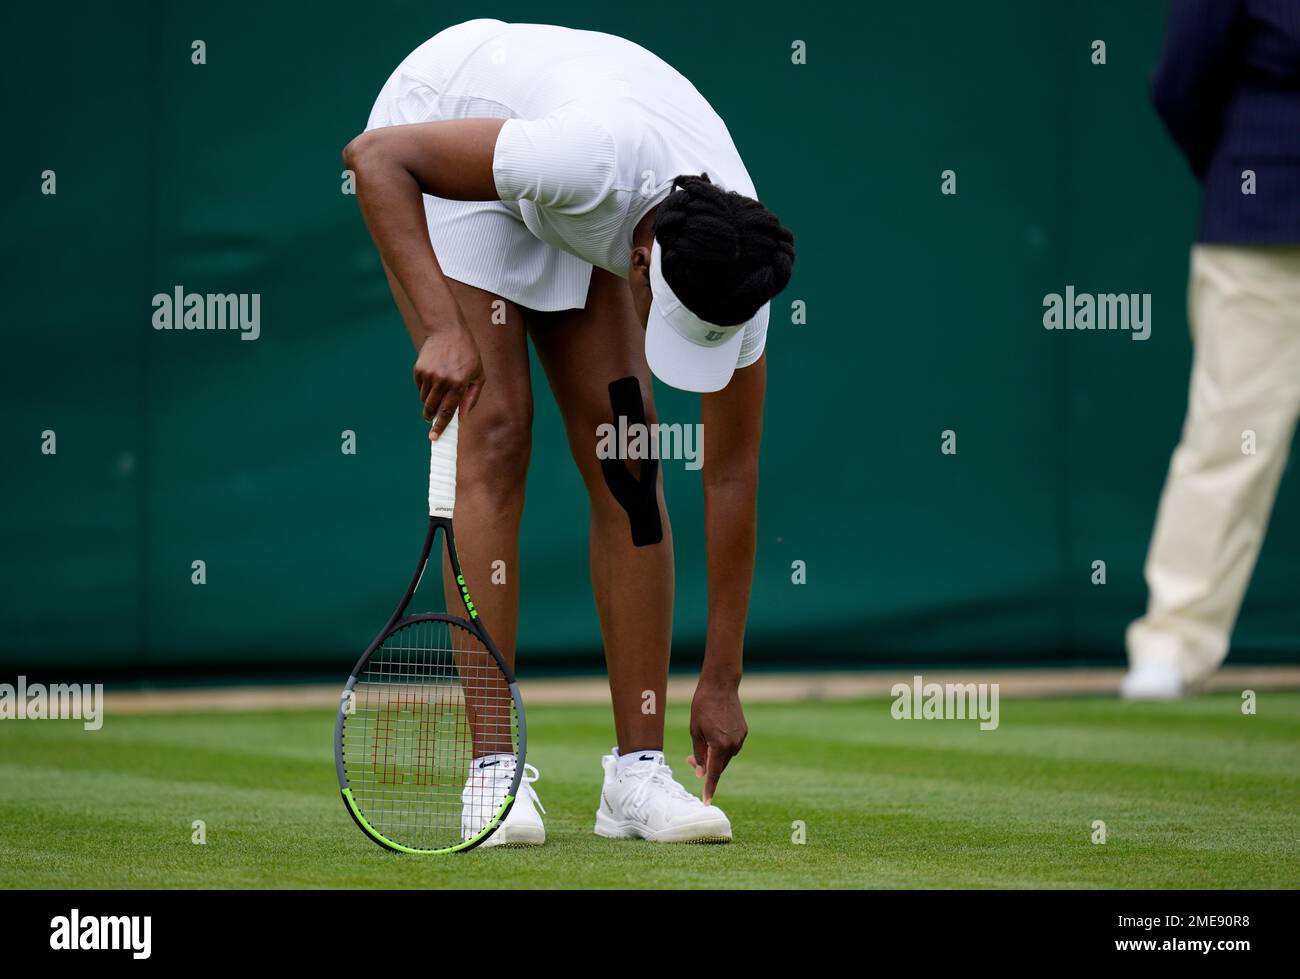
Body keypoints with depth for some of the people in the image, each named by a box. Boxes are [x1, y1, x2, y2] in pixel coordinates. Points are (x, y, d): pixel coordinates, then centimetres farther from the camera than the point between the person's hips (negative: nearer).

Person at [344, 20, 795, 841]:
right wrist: (442, 329, -42)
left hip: (561, 217, 5)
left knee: (626, 448, -8)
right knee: (496, 435, -18)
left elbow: (733, 476, -14)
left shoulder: (738, 268, -24)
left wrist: (722, 681, -11)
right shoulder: (594, 158, -42)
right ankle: (494, 771, -16)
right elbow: (375, 157, -34)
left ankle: (638, 771, -4)